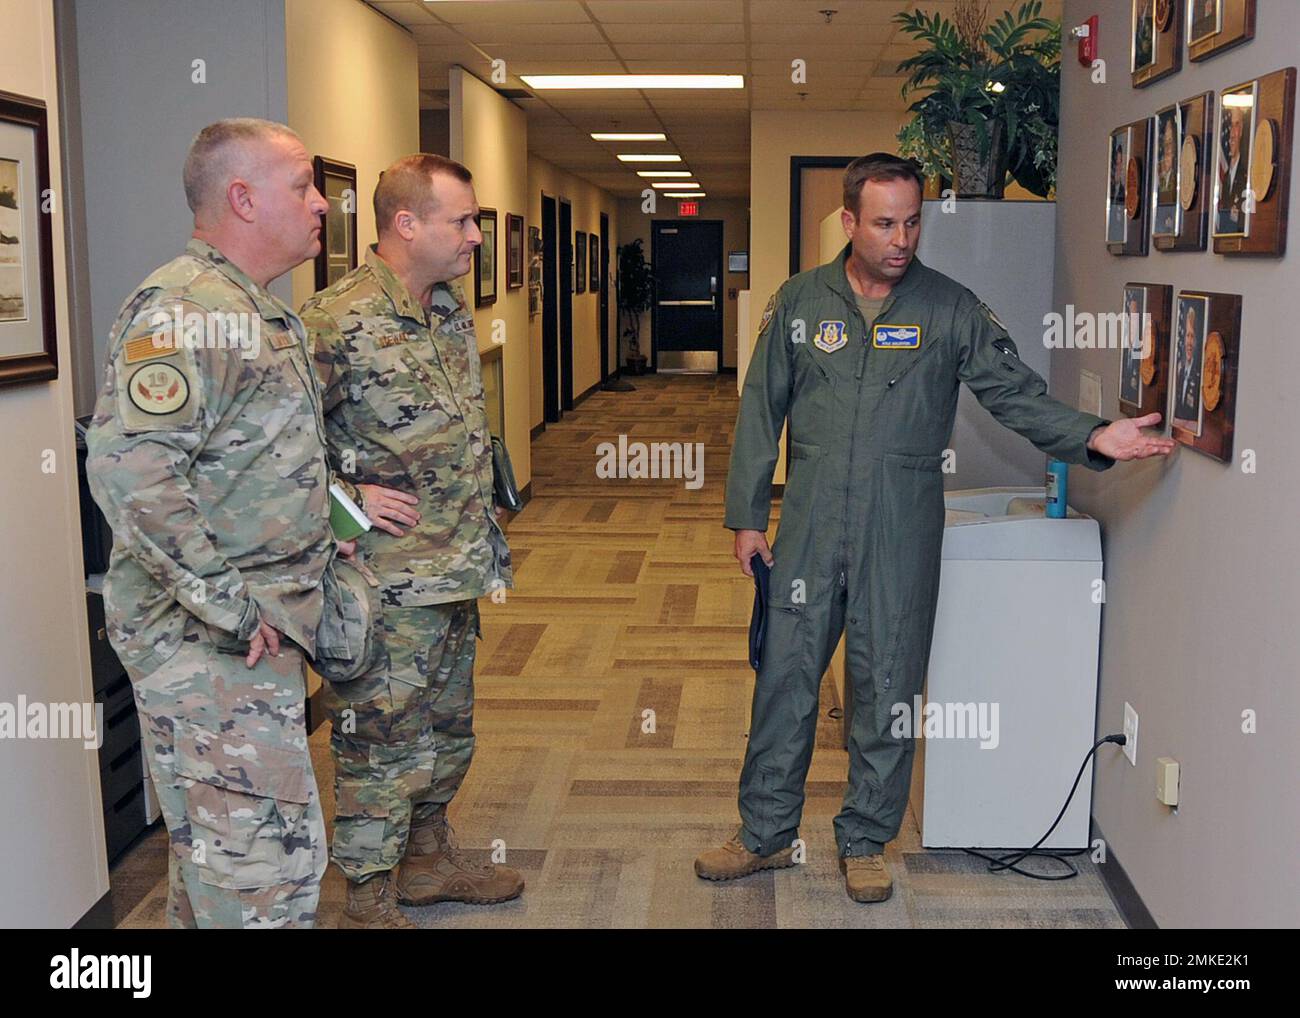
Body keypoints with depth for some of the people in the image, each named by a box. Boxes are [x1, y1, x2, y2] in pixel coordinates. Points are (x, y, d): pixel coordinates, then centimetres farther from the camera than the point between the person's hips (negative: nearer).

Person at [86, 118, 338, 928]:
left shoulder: (261, 310, 15)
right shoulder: (182, 309, -18)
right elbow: (130, 468, -29)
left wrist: (320, 527, 13)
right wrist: (230, 607, -24)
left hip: (255, 622, 10)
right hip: (210, 637, -10)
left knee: (213, 843, 20)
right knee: (272, 848, -6)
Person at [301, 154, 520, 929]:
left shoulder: (453, 310, 9)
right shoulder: (340, 321, -19)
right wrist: (348, 500, -19)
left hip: (459, 574, 9)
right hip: (390, 581, -8)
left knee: (449, 727, 21)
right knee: (384, 742, 4)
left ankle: (429, 859, 40)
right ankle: (371, 902, 20)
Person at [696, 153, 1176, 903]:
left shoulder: (951, 310, 0)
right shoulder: (800, 301, 3)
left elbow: (1016, 391, -3)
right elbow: (761, 412, 6)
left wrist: (1091, 436, -21)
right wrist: (747, 515, 3)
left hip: (902, 534, -1)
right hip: (810, 528, 1)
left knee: (888, 688, 7)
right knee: (785, 677, 7)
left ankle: (866, 842, 25)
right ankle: (766, 835, 23)